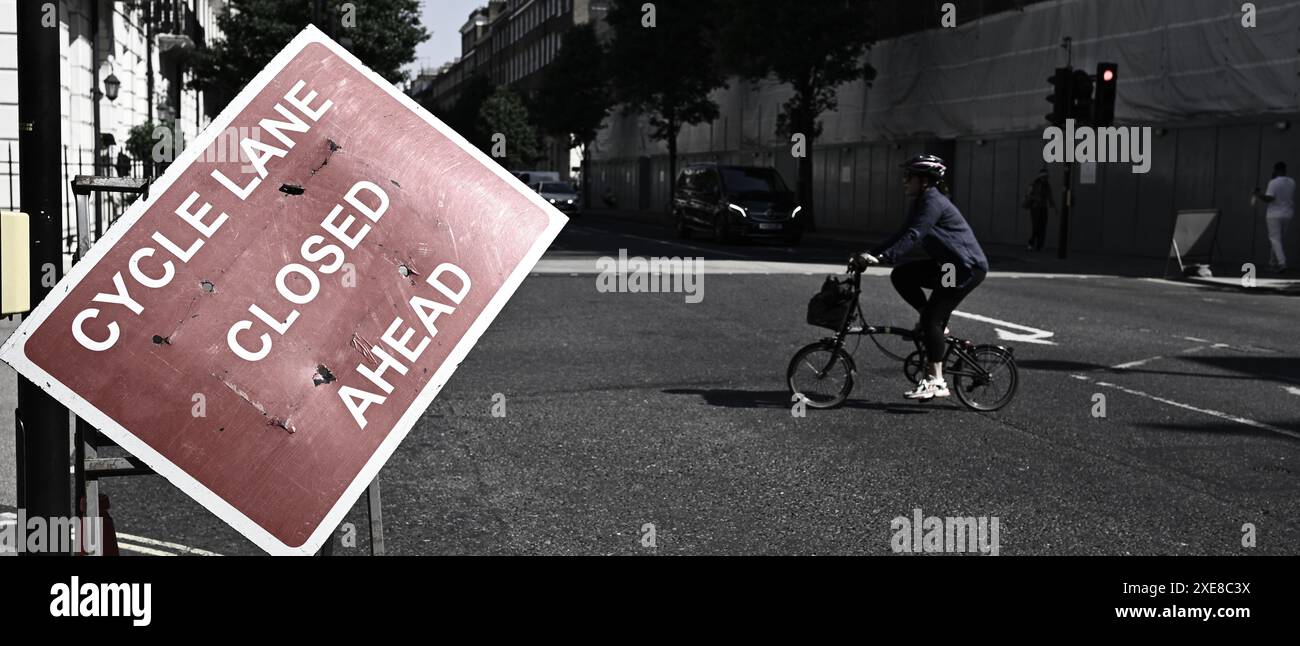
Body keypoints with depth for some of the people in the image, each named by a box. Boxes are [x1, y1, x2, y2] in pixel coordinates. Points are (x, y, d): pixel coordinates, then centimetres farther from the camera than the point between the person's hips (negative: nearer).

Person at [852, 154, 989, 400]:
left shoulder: (934, 202, -19)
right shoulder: (920, 203, 12)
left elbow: (913, 236, -30)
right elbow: (902, 235, 10)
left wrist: (881, 257, -38)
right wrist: (869, 255, 2)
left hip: (968, 267, -9)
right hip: (947, 265, 9)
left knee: (931, 318, -14)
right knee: (900, 276, -2)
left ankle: (936, 381, -11)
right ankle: (938, 328, 7)